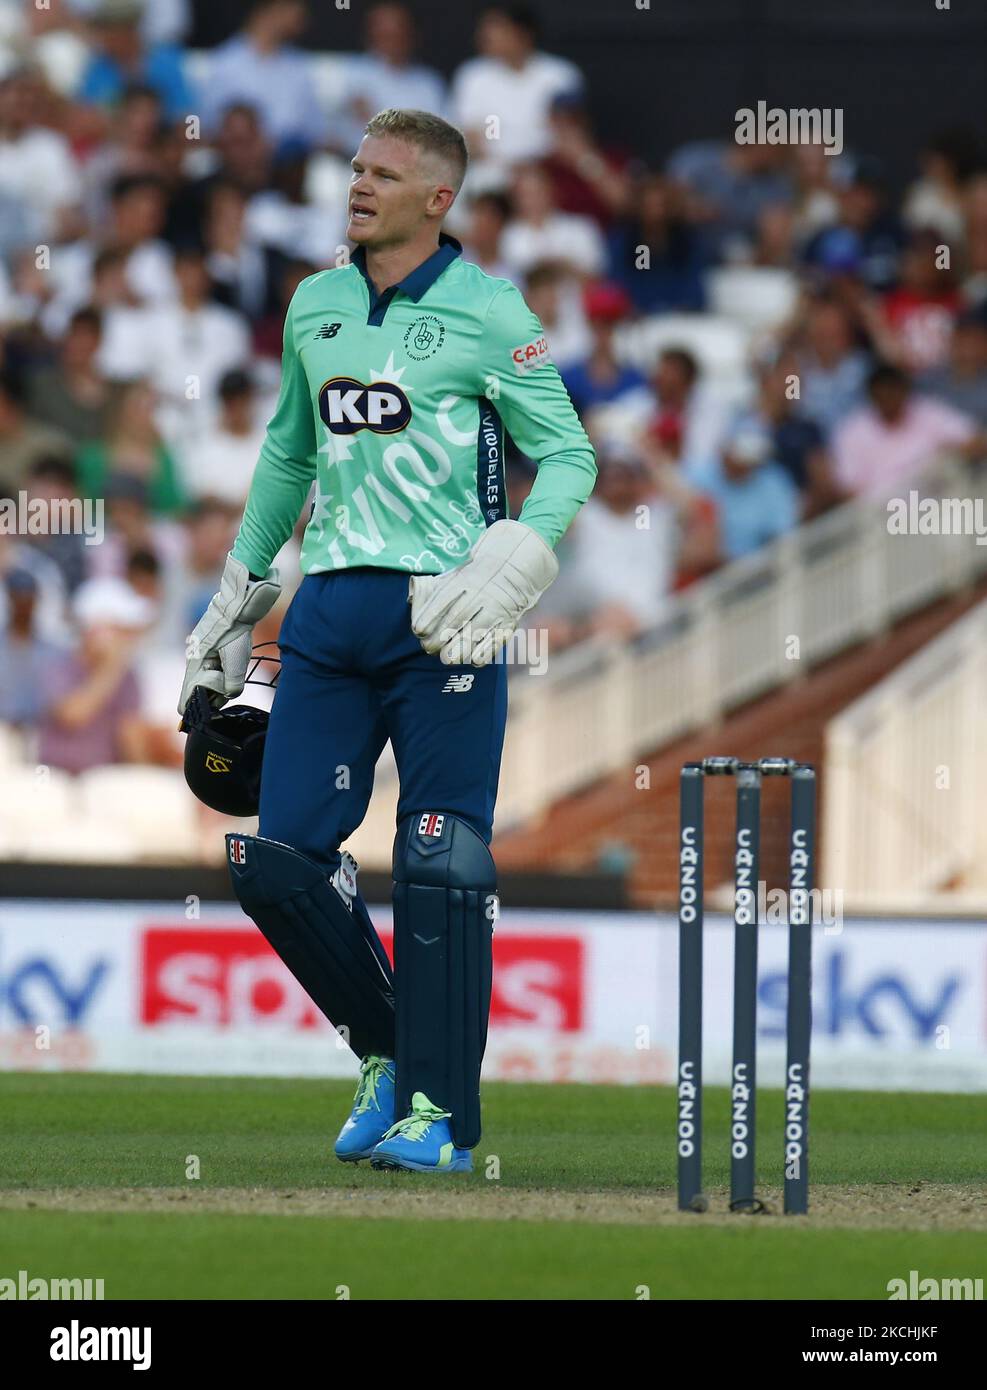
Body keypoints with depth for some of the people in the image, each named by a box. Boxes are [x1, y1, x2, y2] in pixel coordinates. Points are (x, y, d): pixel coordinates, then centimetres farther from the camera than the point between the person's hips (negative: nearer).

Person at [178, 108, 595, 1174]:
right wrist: (234, 601, 28)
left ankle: (439, 1108, 2)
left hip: (441, 621, -5)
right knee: (278, 863, 0)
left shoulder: (489, 313, -3)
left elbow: (569, 454, -2)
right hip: (327, 610, 5)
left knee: (441, 869, -6)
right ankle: (386, 1048, 19)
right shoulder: (314, 306, 14)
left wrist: (508, 571, -17)